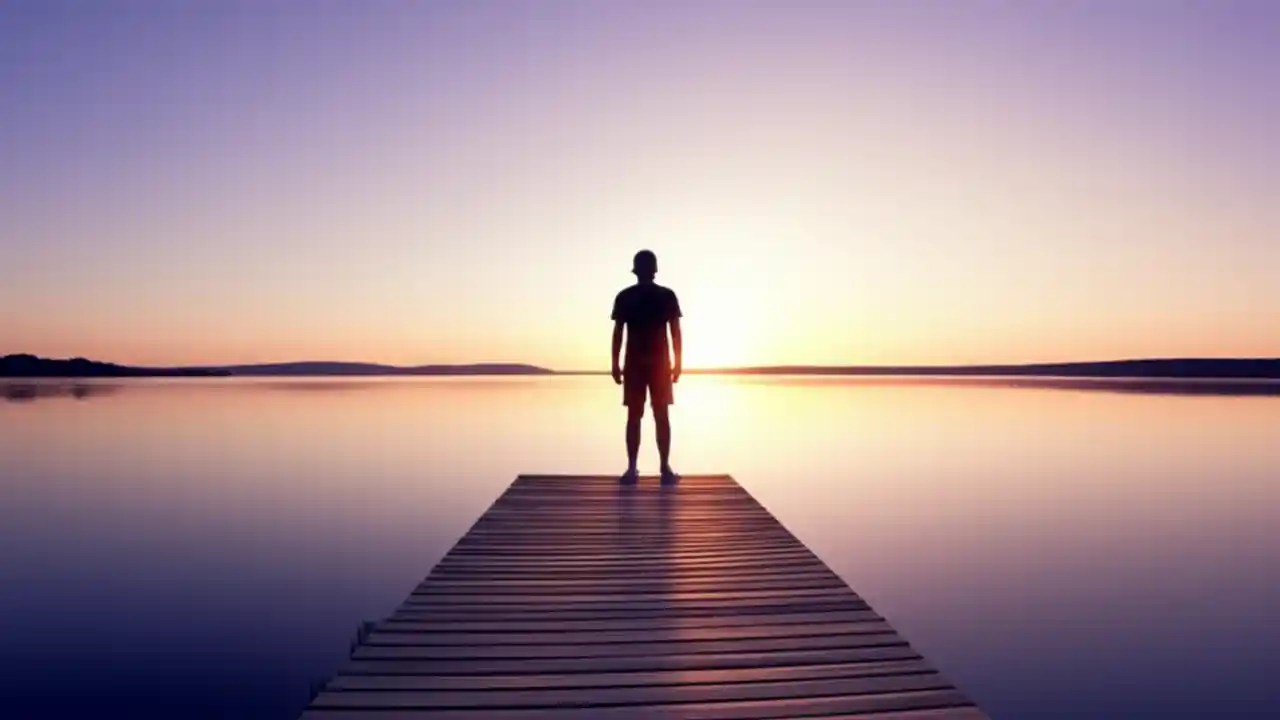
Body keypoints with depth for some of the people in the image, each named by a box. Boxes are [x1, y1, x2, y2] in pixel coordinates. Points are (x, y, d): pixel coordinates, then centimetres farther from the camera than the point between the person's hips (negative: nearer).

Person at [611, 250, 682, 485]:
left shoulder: (667, 296, 3)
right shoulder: (624, 297, 4)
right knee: (634, 416, 0)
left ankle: (665, 467, 3)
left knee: (662, 415, -1)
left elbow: (676, 331, 3)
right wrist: (615, 364, 1)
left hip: (660, 362, 0)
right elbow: (618, 331, 6)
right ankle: (631, 468, 4)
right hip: (634, 363, 0)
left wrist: (677, 362, -4)